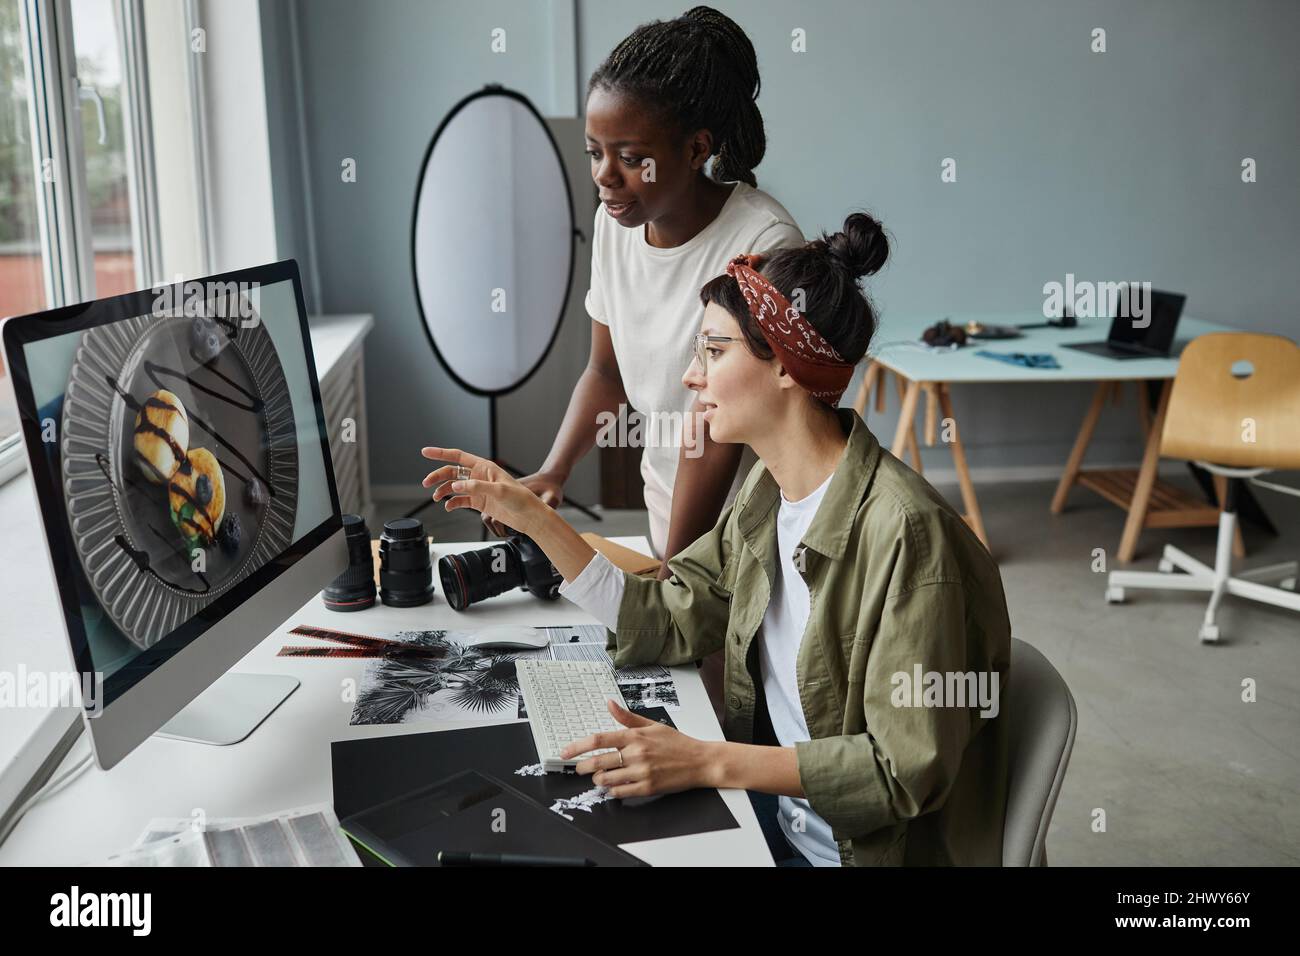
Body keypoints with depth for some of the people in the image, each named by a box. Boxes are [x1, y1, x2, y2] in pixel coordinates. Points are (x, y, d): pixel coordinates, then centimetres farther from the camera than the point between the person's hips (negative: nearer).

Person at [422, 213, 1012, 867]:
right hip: (771, 813, 7)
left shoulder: (902, 531, -27)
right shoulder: (766, 493, 0)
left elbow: (907, 769, -25)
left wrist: (707, 761, -29)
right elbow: (665, 623, 2)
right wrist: (530, 517, -1)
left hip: (865, 847, -6)